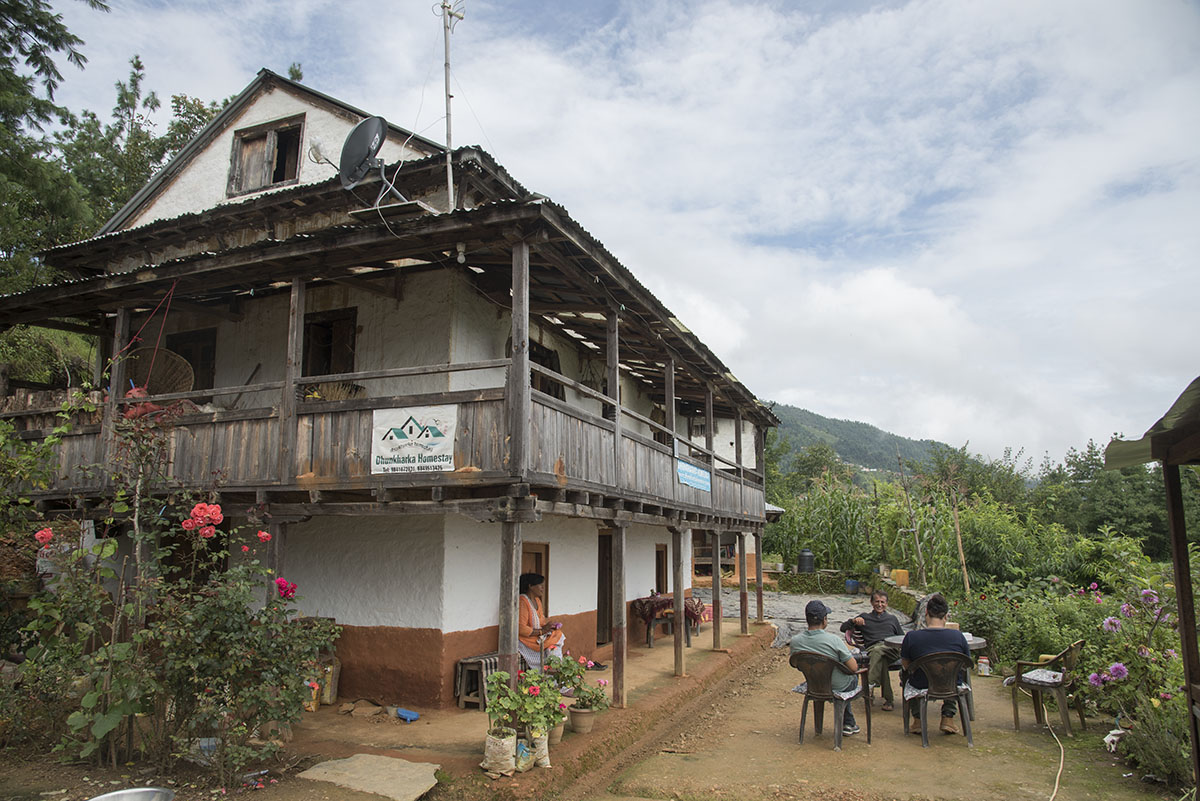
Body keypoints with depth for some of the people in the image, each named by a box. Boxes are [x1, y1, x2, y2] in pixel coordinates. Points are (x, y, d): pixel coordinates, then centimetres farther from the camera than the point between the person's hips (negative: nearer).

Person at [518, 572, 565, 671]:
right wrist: (541, 631, -19)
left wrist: (549, 625, -2)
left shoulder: (537, 600, 11)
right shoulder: (522, 601, -20)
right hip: (526, 638, -9)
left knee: (559, 634, -6)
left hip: (538, 635, 9)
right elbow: (521, 629, -23)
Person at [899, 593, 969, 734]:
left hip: (922, 685, -2)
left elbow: (906, 665, -2)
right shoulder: (958, 635, -11)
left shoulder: (911, 637, -15)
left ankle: (917, 720, 29)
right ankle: (948, 717, 30)